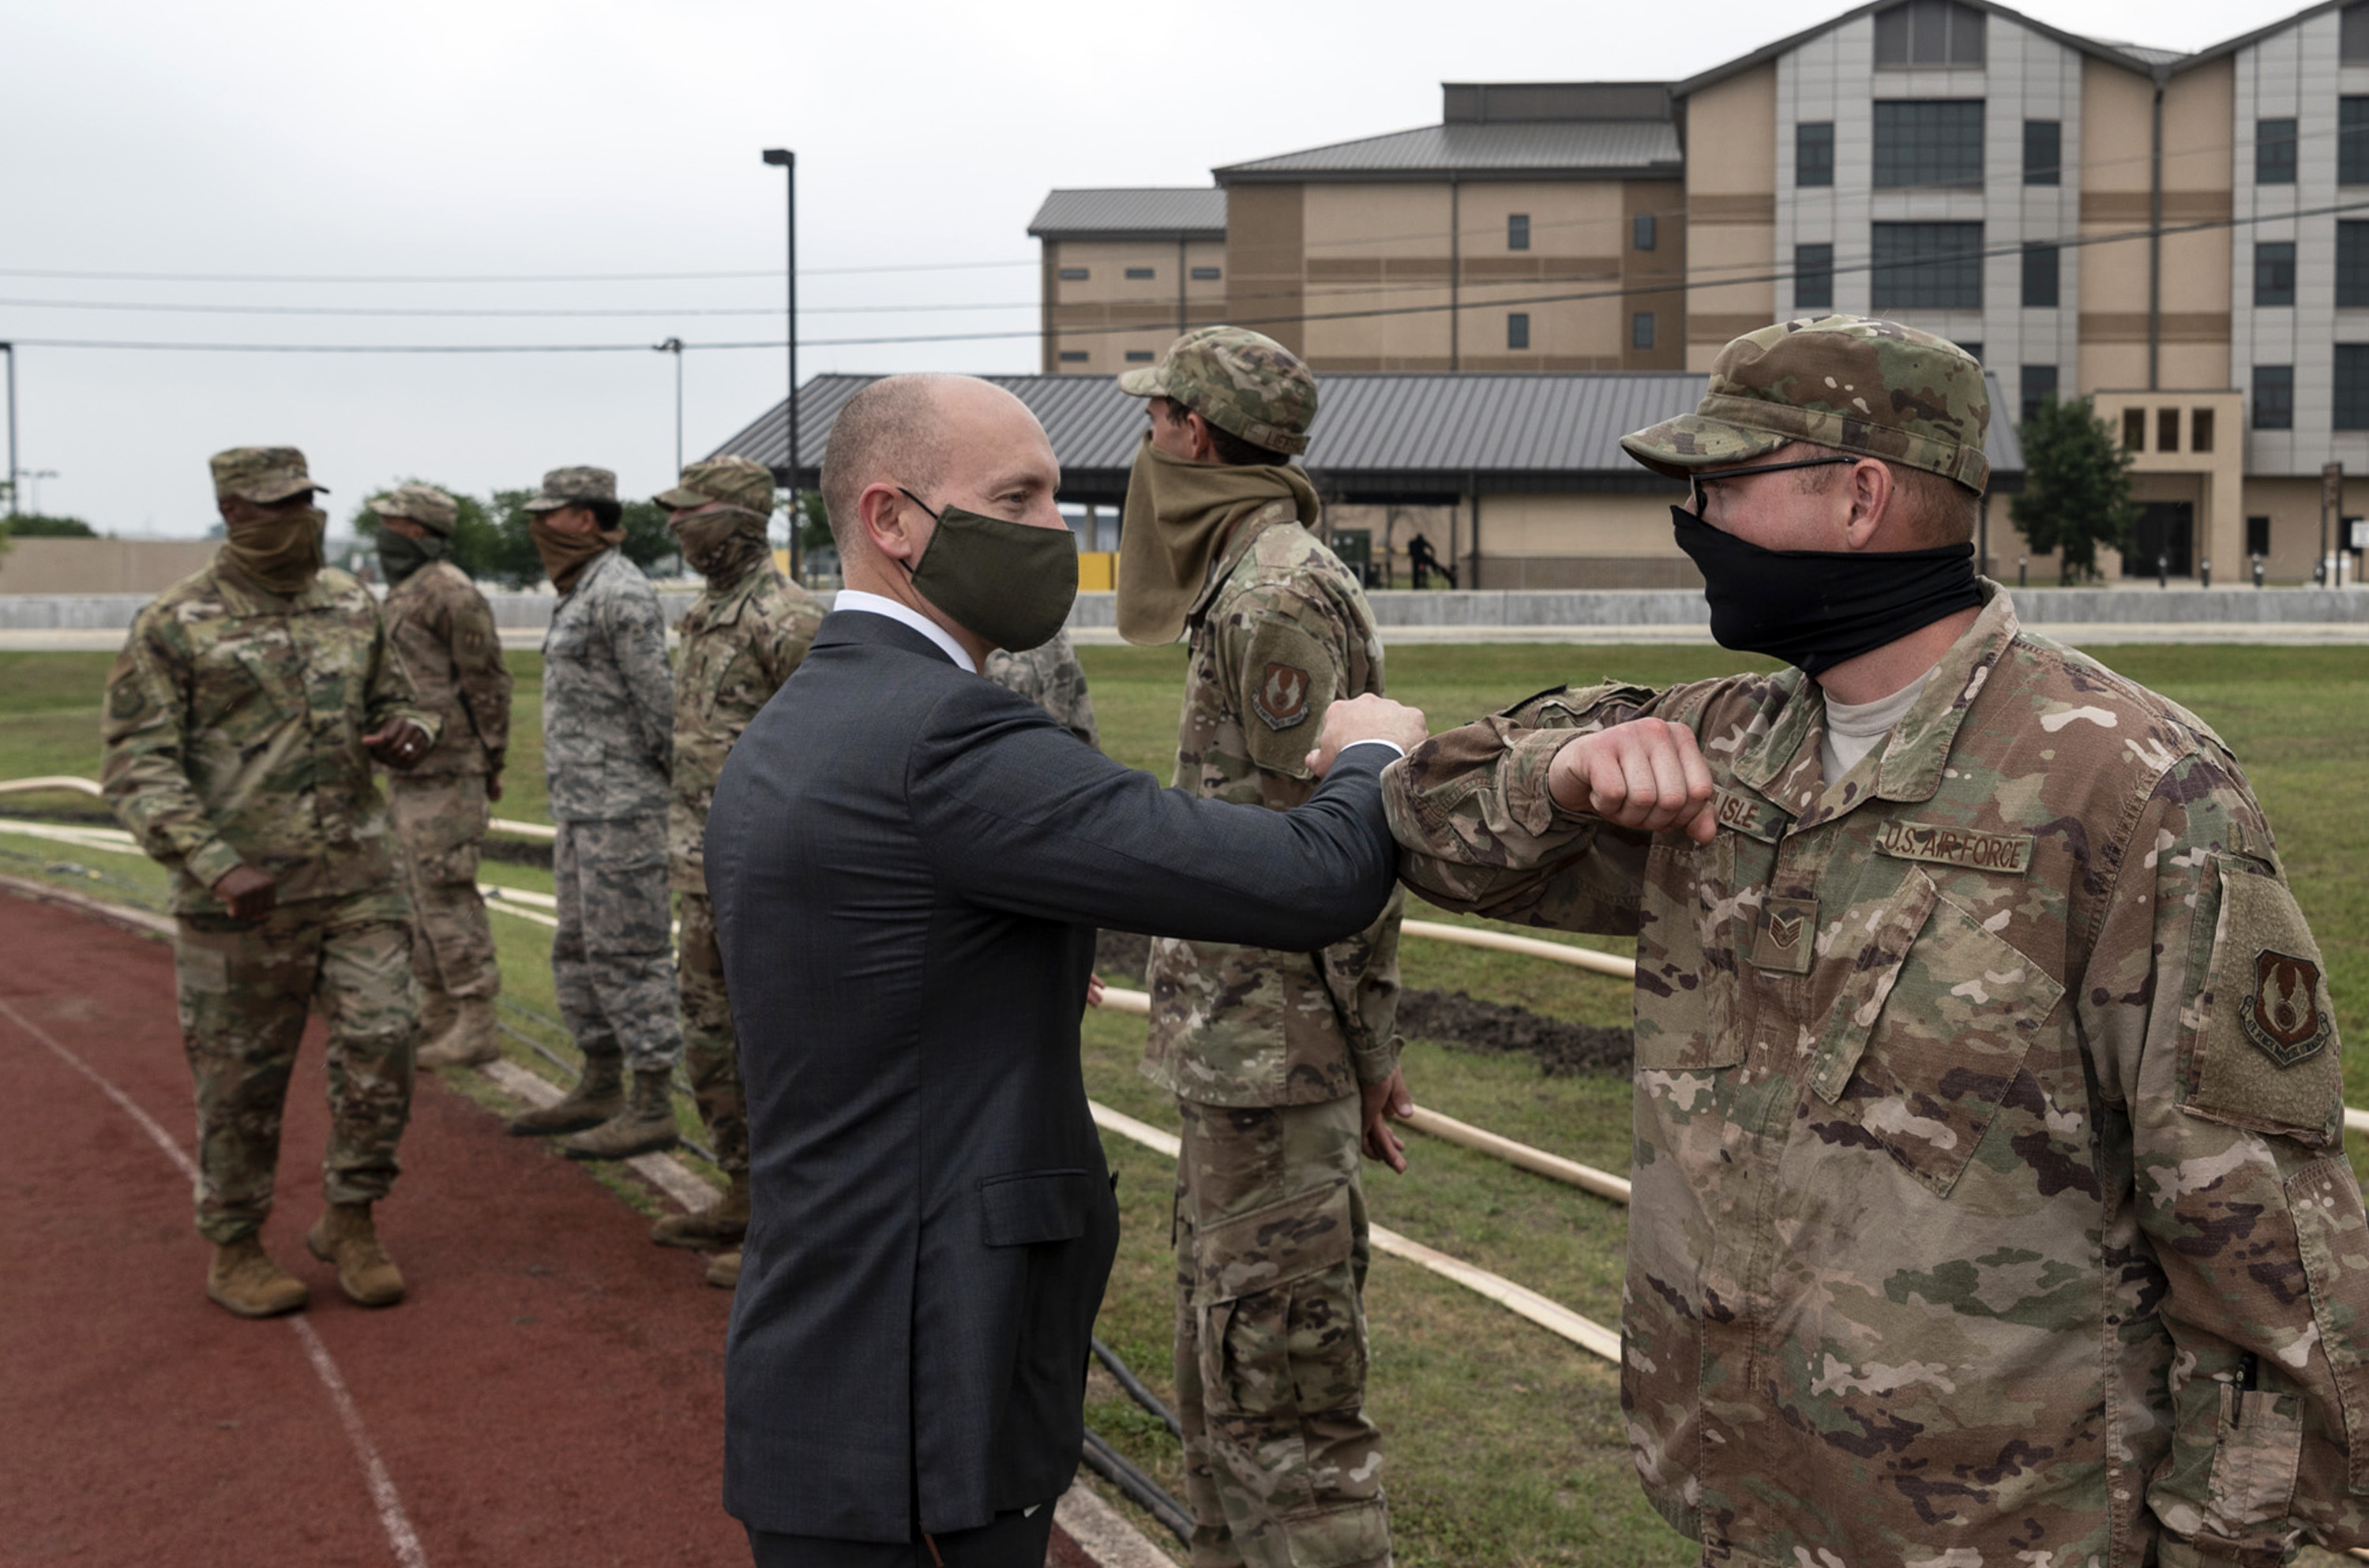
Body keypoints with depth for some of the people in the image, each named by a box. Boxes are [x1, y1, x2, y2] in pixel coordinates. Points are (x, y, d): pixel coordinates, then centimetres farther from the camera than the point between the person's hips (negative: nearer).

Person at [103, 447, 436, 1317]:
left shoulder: (353, 605, 8)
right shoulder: (173, 624, -7)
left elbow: (395, 701, 19)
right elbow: (138, 766, -11)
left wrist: (408, 734, -7)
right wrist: (216, 867, -22)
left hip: (357, 878, 4)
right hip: (240, 894, -4)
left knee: (380, 1046, -2)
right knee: (242, 1079, 6)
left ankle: (349, 1220, 19)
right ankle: (234, 1252, 24)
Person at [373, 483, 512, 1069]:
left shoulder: (449, 593, -14)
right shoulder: (404, 593, 17)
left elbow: (487, 682, -14)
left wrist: (490, 762, -11)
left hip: (443, 775, -10)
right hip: (408, 775, 10)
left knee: (446, 895, -8)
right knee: (416, 893, 14)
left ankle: (476, 1026, -3)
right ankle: (437, 1012, 23)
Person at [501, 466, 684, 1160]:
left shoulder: (620, 593, -15)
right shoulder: (581, 593, 17)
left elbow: (659, 699, -19)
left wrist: (676, 778, -12)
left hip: (620, 805, -11)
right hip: (579, 802, 11)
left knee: (627, 951, -6)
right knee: (578, 947, 16)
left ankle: (653, 1107, 0)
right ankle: (600, 1088, 26)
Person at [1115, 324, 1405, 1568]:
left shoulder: (1279, 594, -17)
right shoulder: (1245, 580, 16)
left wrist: (1364, 1049, -16)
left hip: (1269, 1045, -11)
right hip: (1234, 1043, 11)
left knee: (1280, 1380, -4)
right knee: (1222, 1352, 20)